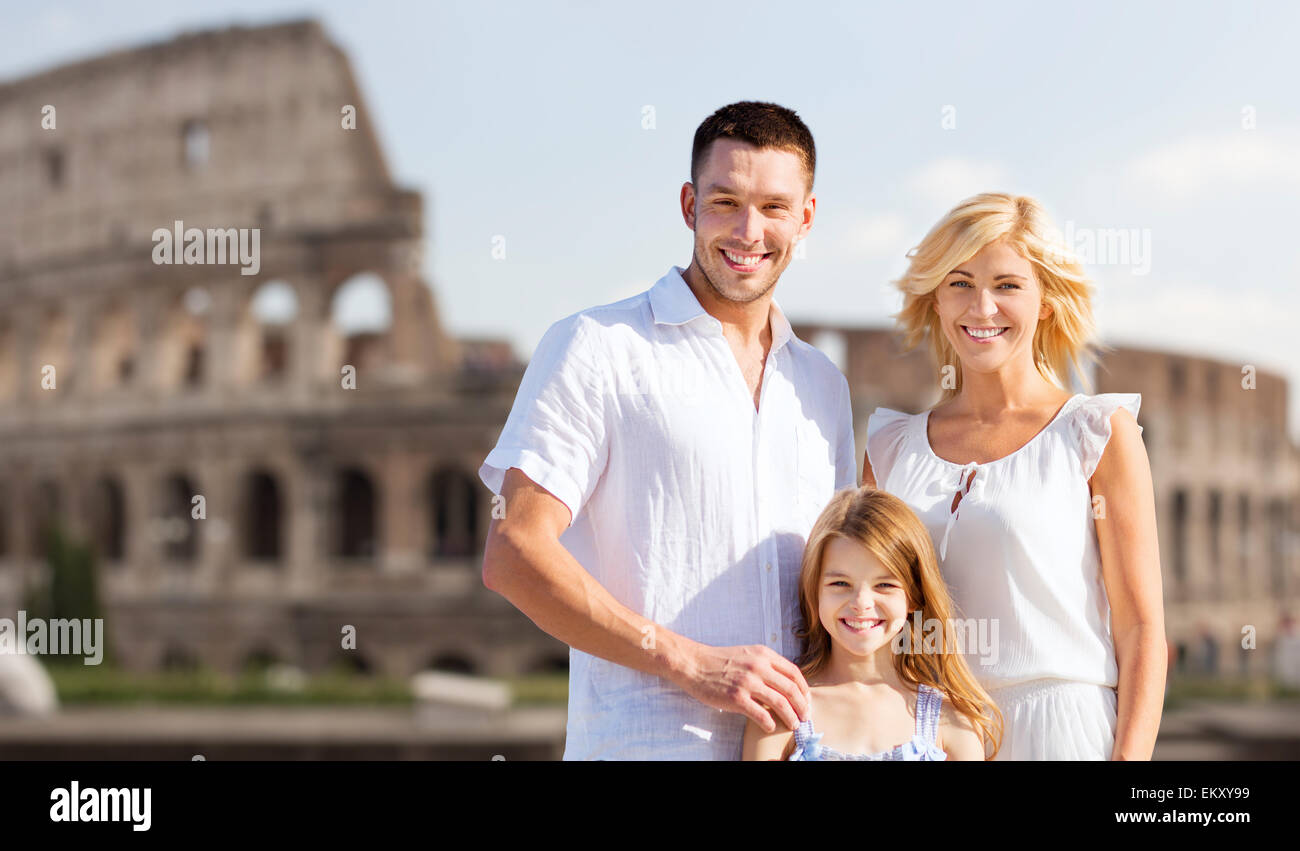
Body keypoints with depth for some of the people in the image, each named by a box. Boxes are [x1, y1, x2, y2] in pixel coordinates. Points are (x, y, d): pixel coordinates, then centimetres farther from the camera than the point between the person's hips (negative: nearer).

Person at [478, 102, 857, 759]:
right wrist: (692, 663, -14)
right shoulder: (596, 348, 0)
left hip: (799, 736, 5)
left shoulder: (824, 385, 18)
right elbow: (512, 556, -8)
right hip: (648, 742, -4)